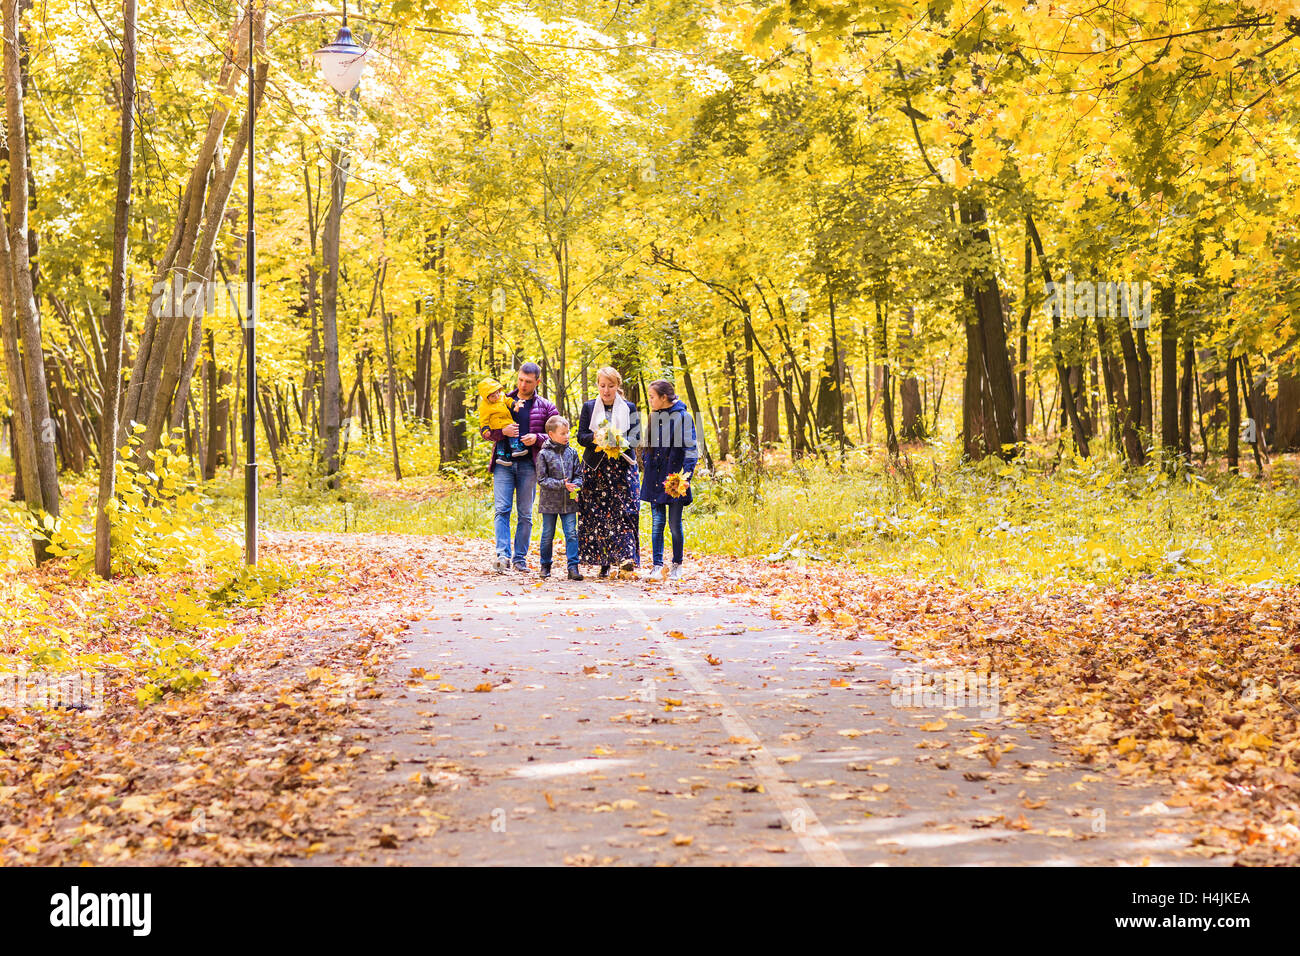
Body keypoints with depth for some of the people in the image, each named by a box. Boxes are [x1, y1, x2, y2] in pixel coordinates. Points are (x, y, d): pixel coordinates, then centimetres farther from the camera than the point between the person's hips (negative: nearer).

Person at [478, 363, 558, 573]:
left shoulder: (545, 407, 8)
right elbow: (485, 430, 10)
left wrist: (537, 438, -10)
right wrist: (502, 432, -11)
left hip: (528, 465, 0)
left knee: (525, 514, 3)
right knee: (502, 509, -11)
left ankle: (520, 558, 9)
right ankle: (503, 556, -17)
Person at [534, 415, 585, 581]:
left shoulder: (572, 453, 5)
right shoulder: (544, 454, -6)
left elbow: (578, 475, 10)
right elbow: (542, 480, -9)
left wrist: (575, 487, -10)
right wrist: (562, 484, -19)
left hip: (568, 502, 2)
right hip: (549, 502, -2)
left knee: (571, 534, -4)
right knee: (548, 535, 8)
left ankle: (573, 567, -3)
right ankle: (545, 566, 22)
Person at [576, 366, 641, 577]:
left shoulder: (629, 408, 8)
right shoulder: (589, 407, 10)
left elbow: (636, 437, 3)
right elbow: (581, 437, 5)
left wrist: (620, 442, -17)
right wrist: (595, 437, -16)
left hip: (622, 466, -1)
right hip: (595, 466, 1)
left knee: (624, 510, -13)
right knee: (596, 513, -3)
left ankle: (626, 556, -20)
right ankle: (603, 561, 1)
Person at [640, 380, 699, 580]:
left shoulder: (683, 417, -7)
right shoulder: (654, 417, 11)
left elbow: (690, 449, -9)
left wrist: (686, 476, -17)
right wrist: (644, 469, 17)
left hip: (674, 477, -4)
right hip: (655, 477, 5)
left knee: (674, 523, 1)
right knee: (657, 522, 0)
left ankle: (677, 565, 16)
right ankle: (657, 565, 1)